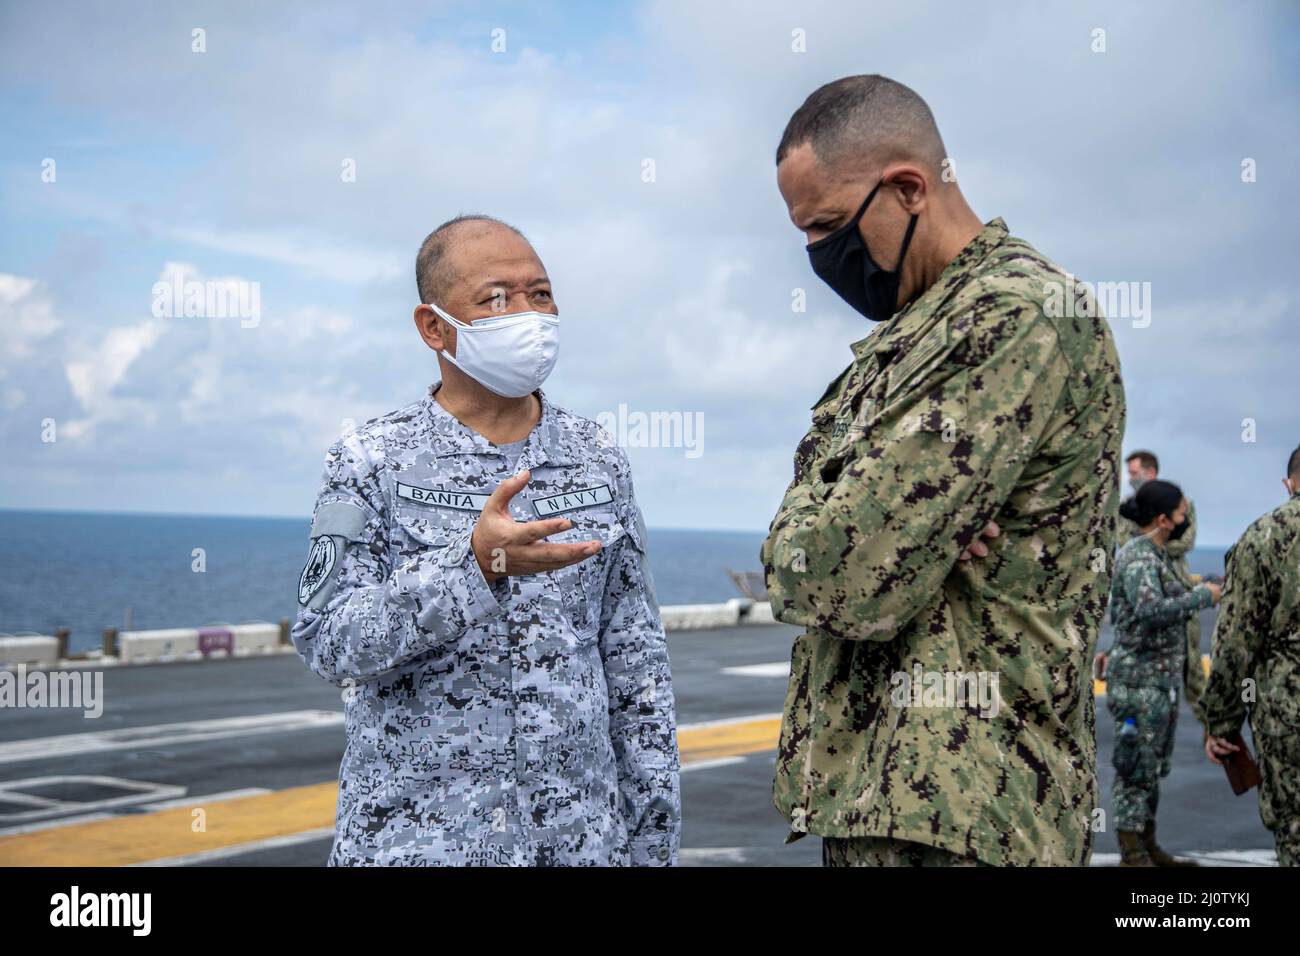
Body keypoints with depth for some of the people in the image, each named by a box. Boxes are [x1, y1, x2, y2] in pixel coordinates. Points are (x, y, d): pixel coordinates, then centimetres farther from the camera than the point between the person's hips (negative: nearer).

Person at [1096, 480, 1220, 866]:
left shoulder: (1157, 554, 12)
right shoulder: (1137, 557, -16)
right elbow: (1150, 611, -30)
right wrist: (1202, 595, -21)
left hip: (1163, 675, 9)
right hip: (1140, 677, -9)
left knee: (1154, 765, 14)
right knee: (1137, 766, -4)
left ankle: (1148, 847, 22)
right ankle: (1132, 854, 2)